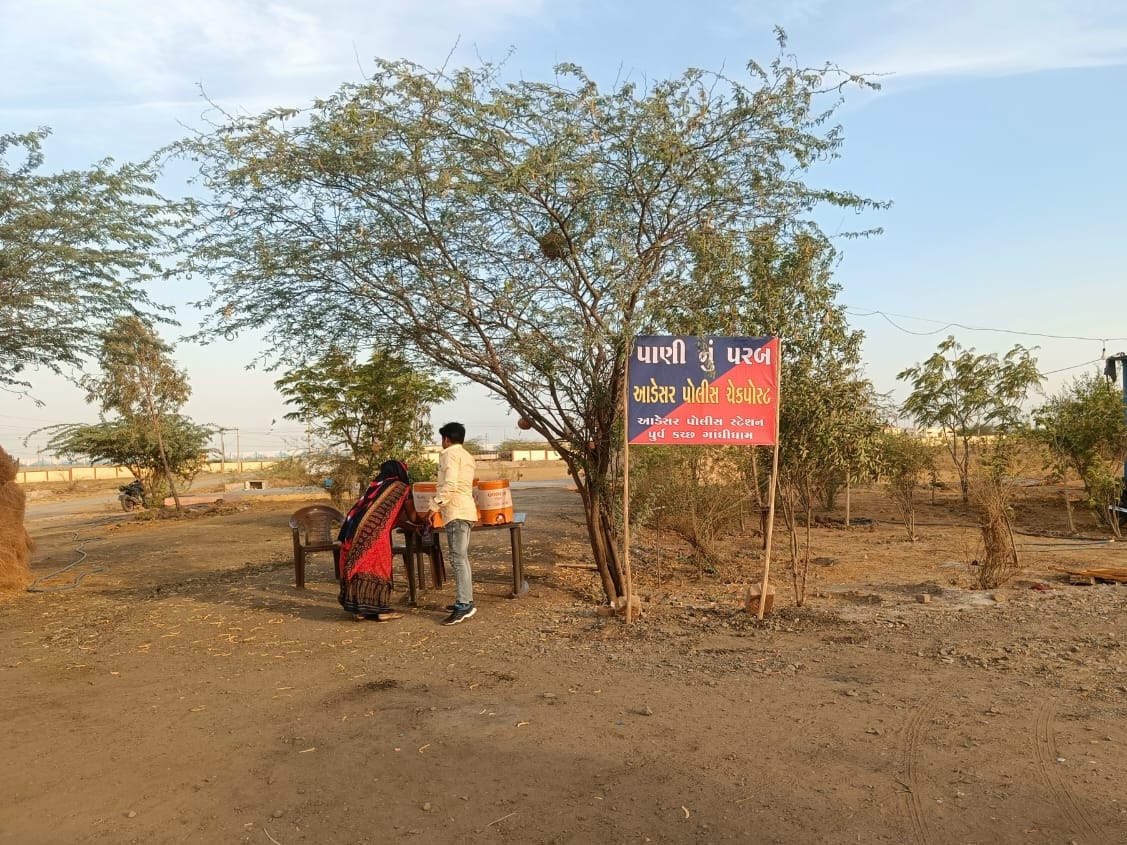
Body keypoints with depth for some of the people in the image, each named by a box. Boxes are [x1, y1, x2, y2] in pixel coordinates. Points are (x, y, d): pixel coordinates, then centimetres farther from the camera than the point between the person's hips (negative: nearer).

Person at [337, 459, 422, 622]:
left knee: (360, 566, 13)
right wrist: (421, 524, 39)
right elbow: (413, 517, 17)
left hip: (355, 529, 7)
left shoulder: (376, 485, 28)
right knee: (377, 567, 4)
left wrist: (411, 528, 41)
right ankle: (380, 609, 9)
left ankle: (361, 608, 18)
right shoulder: (402, 488, 8)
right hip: (374, 532, -7)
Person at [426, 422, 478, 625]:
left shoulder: (450, 453, -6)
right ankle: (465, 601, 18)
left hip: (456, 512, -10)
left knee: (458, 559, -12)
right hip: (466, 510, 10)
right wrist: (440, 506, 38)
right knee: (462, 558, 13)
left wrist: (434, 506, -15)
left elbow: (449, 485, -18)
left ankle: (464, 605, -15)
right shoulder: (467, 456, 21)